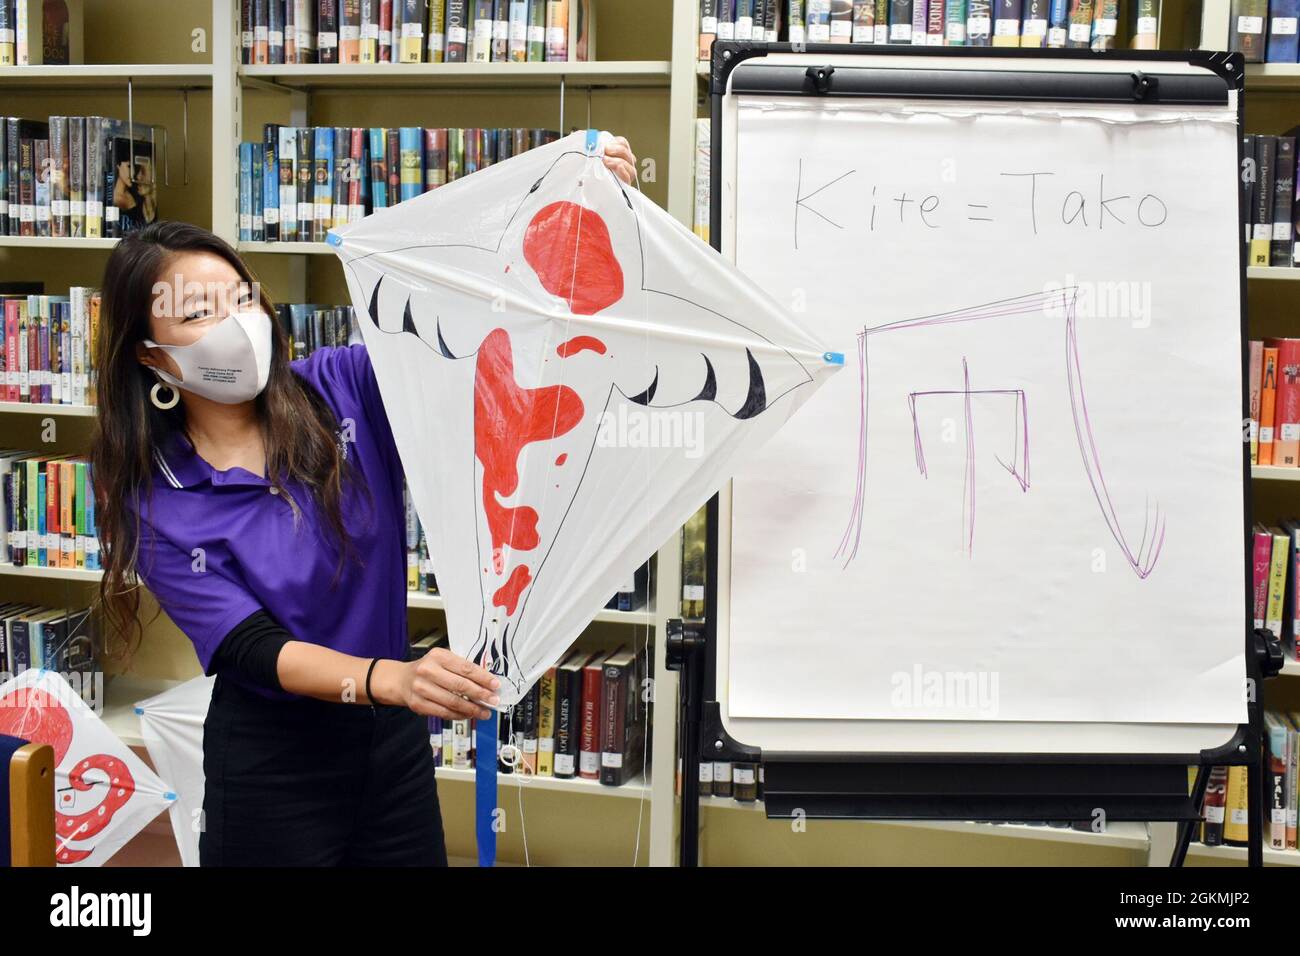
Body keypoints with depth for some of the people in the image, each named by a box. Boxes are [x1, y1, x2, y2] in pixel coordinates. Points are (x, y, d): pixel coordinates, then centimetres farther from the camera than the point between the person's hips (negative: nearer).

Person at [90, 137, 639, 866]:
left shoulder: (343, 388, -7)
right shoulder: (155, 504, -12)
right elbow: (252, 649, -21)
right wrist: (392, 679, -40)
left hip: (395, 739, 3)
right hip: (271, 762, -2)